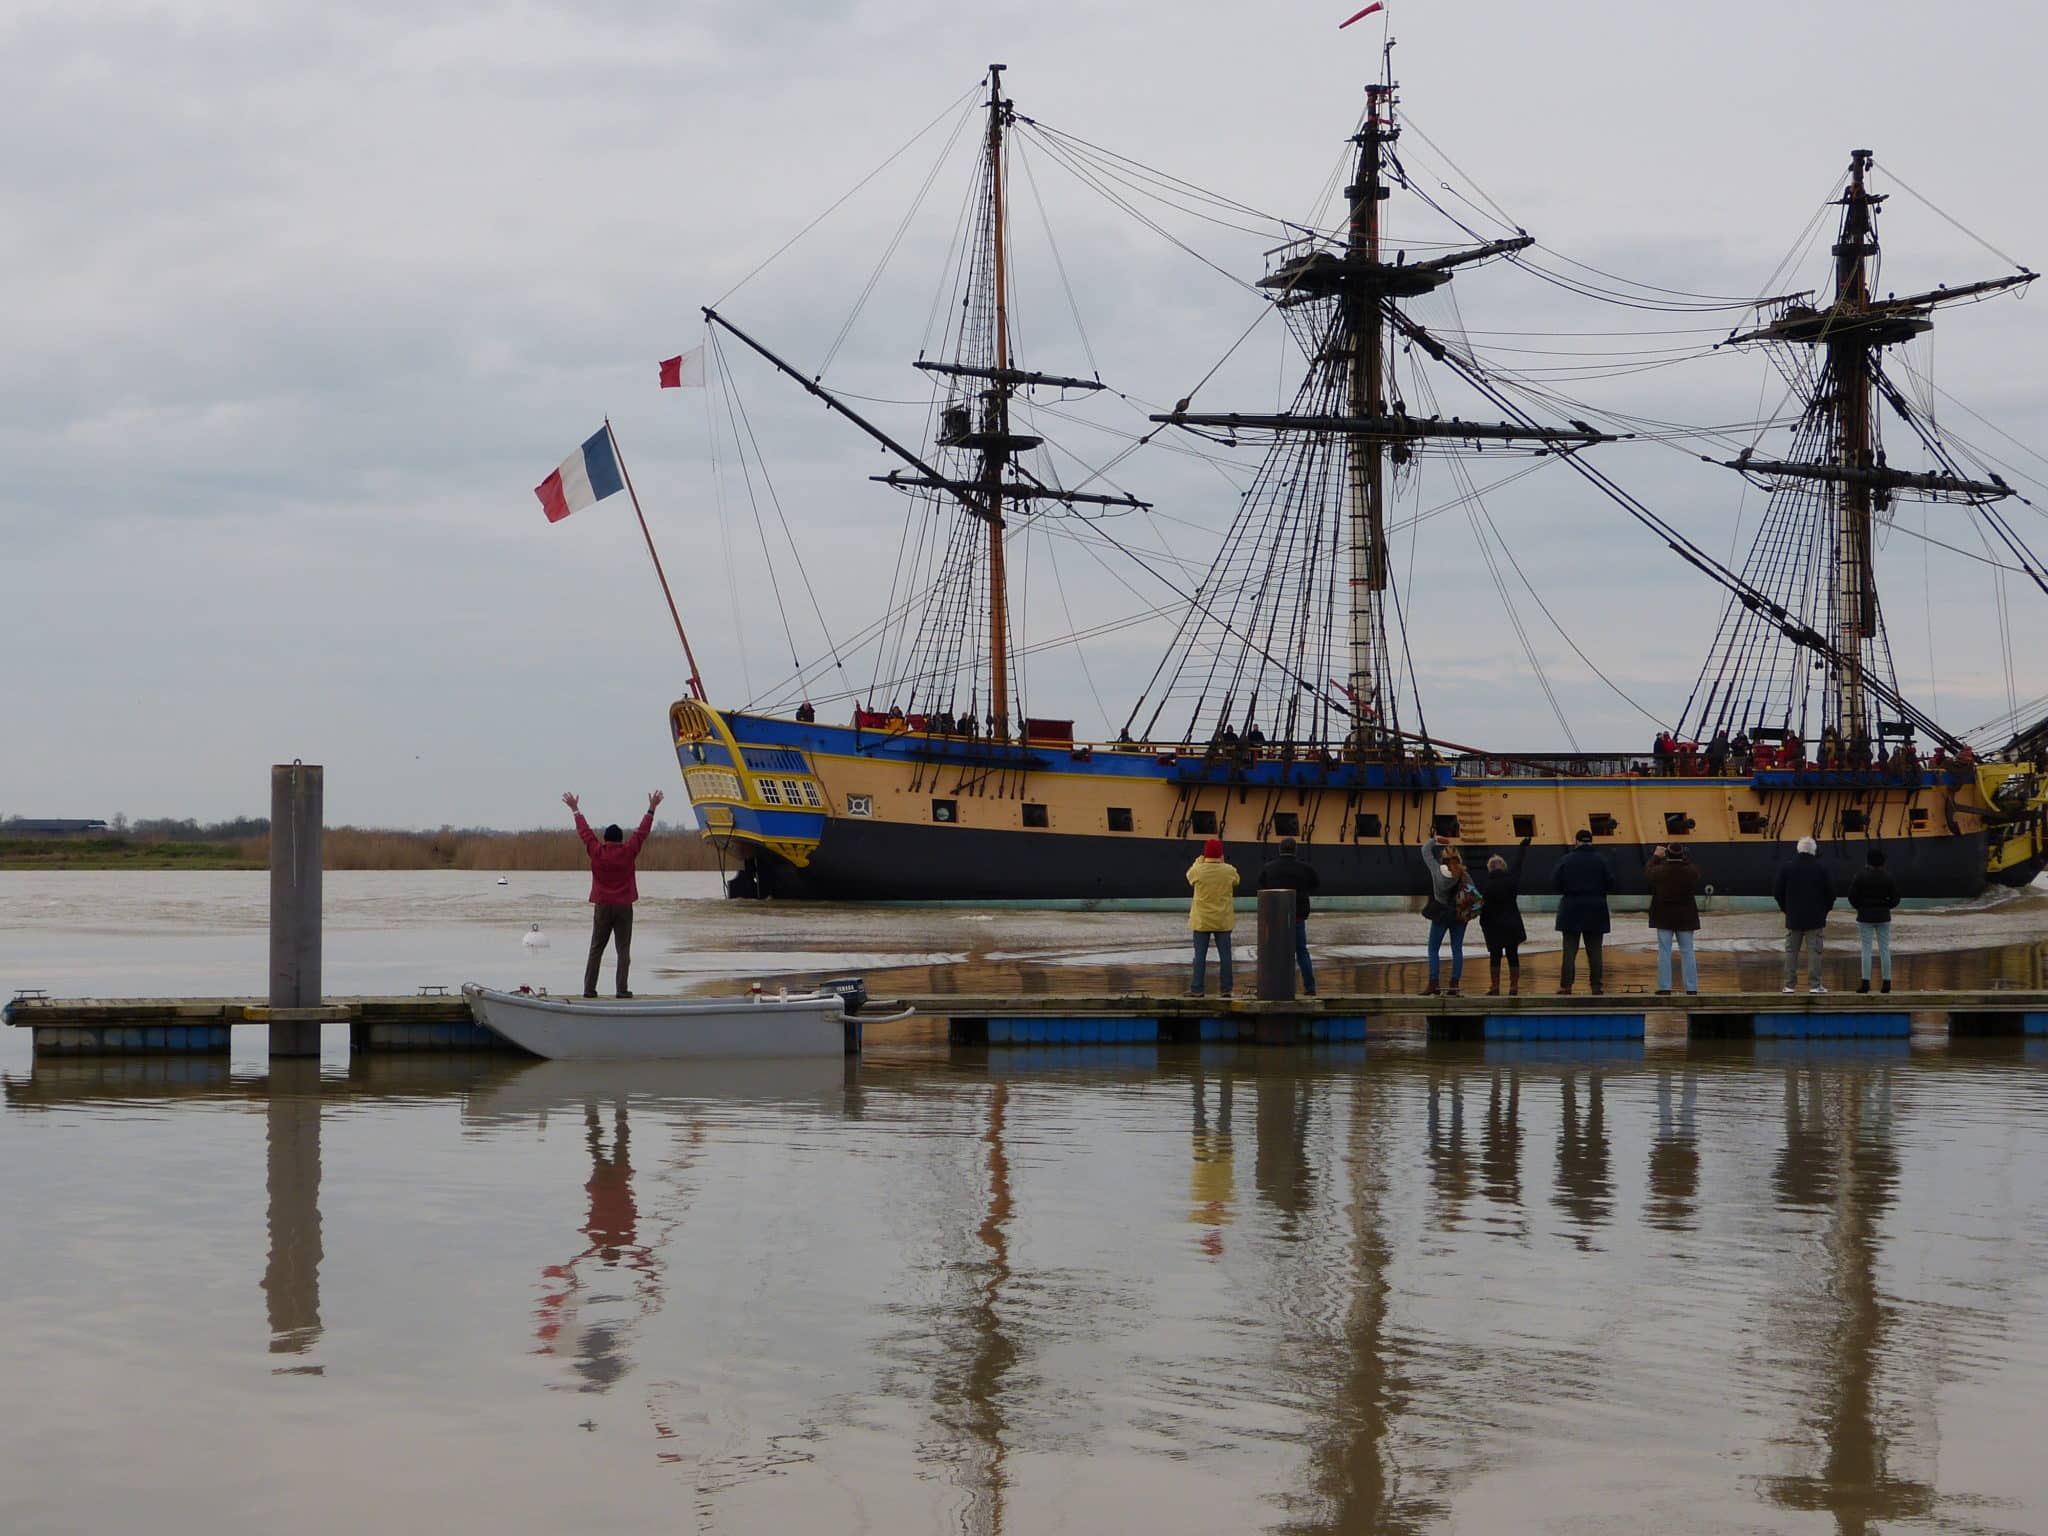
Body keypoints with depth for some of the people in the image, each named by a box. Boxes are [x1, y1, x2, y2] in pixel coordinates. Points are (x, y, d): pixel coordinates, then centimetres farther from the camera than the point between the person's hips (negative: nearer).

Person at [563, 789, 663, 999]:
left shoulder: (597, 851, -3)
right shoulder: (628, 851, -4)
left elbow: (584, 831, 8)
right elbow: (642, 832, 3)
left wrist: (575, 810, 20)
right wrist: (652, 809, 12)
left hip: (602, 906, 1)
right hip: (624, 906, -1)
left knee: (596, 949, 6)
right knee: (623, 950, 1)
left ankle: (589, 988, 2)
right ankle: (622, 989, -4)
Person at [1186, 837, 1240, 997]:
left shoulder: (1198, 870, -11)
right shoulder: (1229, 871, -6)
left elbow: (1189, 875, 12)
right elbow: (1236, 881, 16)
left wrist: (1201, 860, 18)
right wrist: (1222, 862, 19)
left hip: (1202, 920, -1)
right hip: (1223, 921, 1)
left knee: (1200, 955, 3)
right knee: (1224, 954, 5)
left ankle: (1197, 989, 3)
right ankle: (1226, 988, 5)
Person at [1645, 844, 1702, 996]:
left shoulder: (1660, 870, -14)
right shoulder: (1690, 871, -11)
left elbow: (1647, 873, 8)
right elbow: (1696, 869, 13)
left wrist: (1655, 856, 19)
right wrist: (1684, 858, 16)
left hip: (1664, 918, -1)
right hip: (1685, 918, 1)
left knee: (1664, 952, 4)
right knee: (1687, 952, 7)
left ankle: (1664, 987, 3)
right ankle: (1691, 988, 7)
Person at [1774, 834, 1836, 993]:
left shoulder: (1787, 868, -1)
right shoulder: (1821, 868, -5)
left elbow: (1778, 893, 2)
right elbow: (1830, 893, 0)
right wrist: (1824, 911, 13)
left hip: (1793, 919, 1)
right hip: (1815, 919, -1)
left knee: (1791, 951, 7)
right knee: (1814, 951, 1)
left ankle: (1790, 985, 7)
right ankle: (1814, 985, -2)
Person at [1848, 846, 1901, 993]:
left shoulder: (1861, 875, -9)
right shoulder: (1888, 876, -1)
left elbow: (1852, 896, -8)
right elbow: (1895, 898, 0)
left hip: (1865, 916, -2)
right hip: (1883, 917, 2)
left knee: (1866, 949, -1)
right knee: (1884, 949, 6)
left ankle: (1866, 983, -6)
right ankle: (1886, 982, 3)